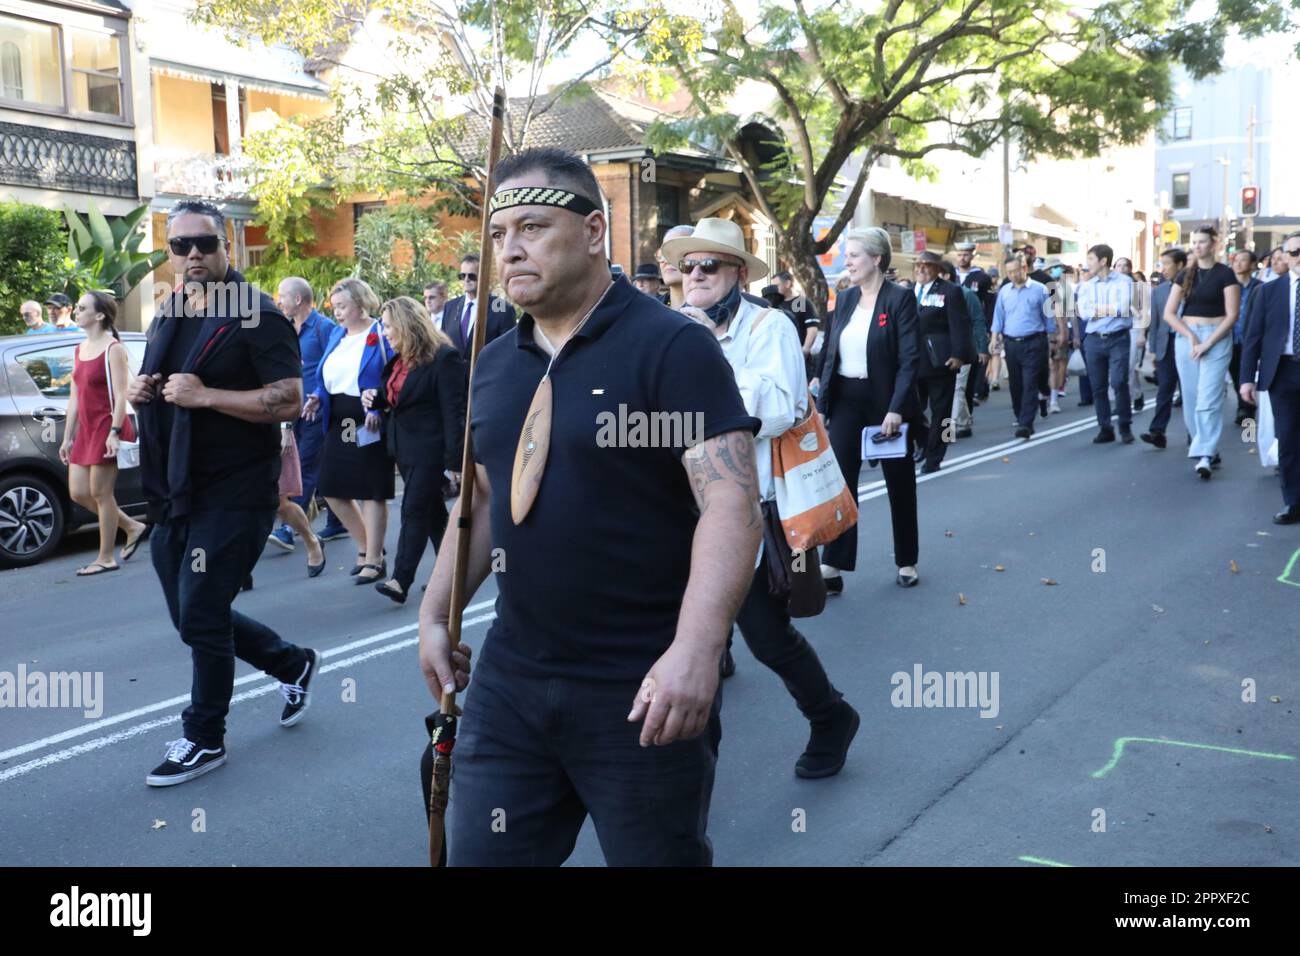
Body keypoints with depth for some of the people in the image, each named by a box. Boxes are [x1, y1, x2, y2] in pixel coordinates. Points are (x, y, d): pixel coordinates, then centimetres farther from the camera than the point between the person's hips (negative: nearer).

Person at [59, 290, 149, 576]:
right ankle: (132, 527, 23)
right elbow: (74, 398, 15)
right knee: (78, 493, 7)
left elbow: (120, 395, -14)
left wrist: (114, 433, -22)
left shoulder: (113, 348, -9)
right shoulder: (79, 351, 14)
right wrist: (67, 437, 14)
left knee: (100, 493, -3)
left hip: (107, 428, -8)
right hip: (85, 430, 8)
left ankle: (106, 558, 7)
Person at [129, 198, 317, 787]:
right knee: (195, 616, 15)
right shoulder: (169, 315, 13)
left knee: (200, 618, -4)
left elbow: (289, 402, -20)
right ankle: (293, 664, 36)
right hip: (174, 496, 9)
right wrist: (140, 393, 3)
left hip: (232, 496, -8)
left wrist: (205, 395, -26)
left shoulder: (257, 316, -12)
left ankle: (203, 739, 15)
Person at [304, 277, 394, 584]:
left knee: (371, 492, 0)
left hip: (368, 425, -8)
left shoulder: (382, 334, -10)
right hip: (338, 423, 8)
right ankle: (367, 546, 27)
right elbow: (327, 379, 19)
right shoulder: (336, 337, 13)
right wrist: (317, 399, 0)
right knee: (333, 490, 9)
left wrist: (378, 411, -26)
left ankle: (373, 559, 12)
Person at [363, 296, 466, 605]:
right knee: (432, 510, 15)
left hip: (429, 449, -9)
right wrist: (375, 397, 1)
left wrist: (455, 459, -20)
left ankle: (401, 580, -7)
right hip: (404, 446, 9)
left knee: (415, 511, -8)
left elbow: (454, 411, -17)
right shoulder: (399, 358, 13)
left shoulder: (444, 357, -15)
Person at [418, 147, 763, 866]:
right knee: (476, 852, 13)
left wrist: (696, 649, -32)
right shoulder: (493, 363, 9)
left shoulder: (673, 347, -12)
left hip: (643, 690, -5)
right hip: (508, 681, 6)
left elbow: (732, 502, -21)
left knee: (657, 854, 12)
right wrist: (436, 615, 14)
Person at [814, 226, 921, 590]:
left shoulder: (900, 298, -10)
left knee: (899, 484, 11)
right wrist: (822, 403, 4)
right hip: (846, 400, 4)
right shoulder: (844, 299, 7)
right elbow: (829, 355, 10)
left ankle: (907, 563, 26)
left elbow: (909, 359, -15)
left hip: (887, 401, -4)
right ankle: (831, 569, 0)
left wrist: (896, 409, -22)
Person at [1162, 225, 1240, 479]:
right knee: (1191, 398, 5)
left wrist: (1207, 343, -14)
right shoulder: (1185, 275, 9)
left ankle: (1205, 456, -16)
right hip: (1186, 336, 5)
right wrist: (1191, 336, -8)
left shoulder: (1225, 274, -3)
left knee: (1208, 399, -13)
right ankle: (1208, 448, 17)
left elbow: (1231, 315, -7)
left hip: (1217, 338, -5)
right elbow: (1169, 313, 6)